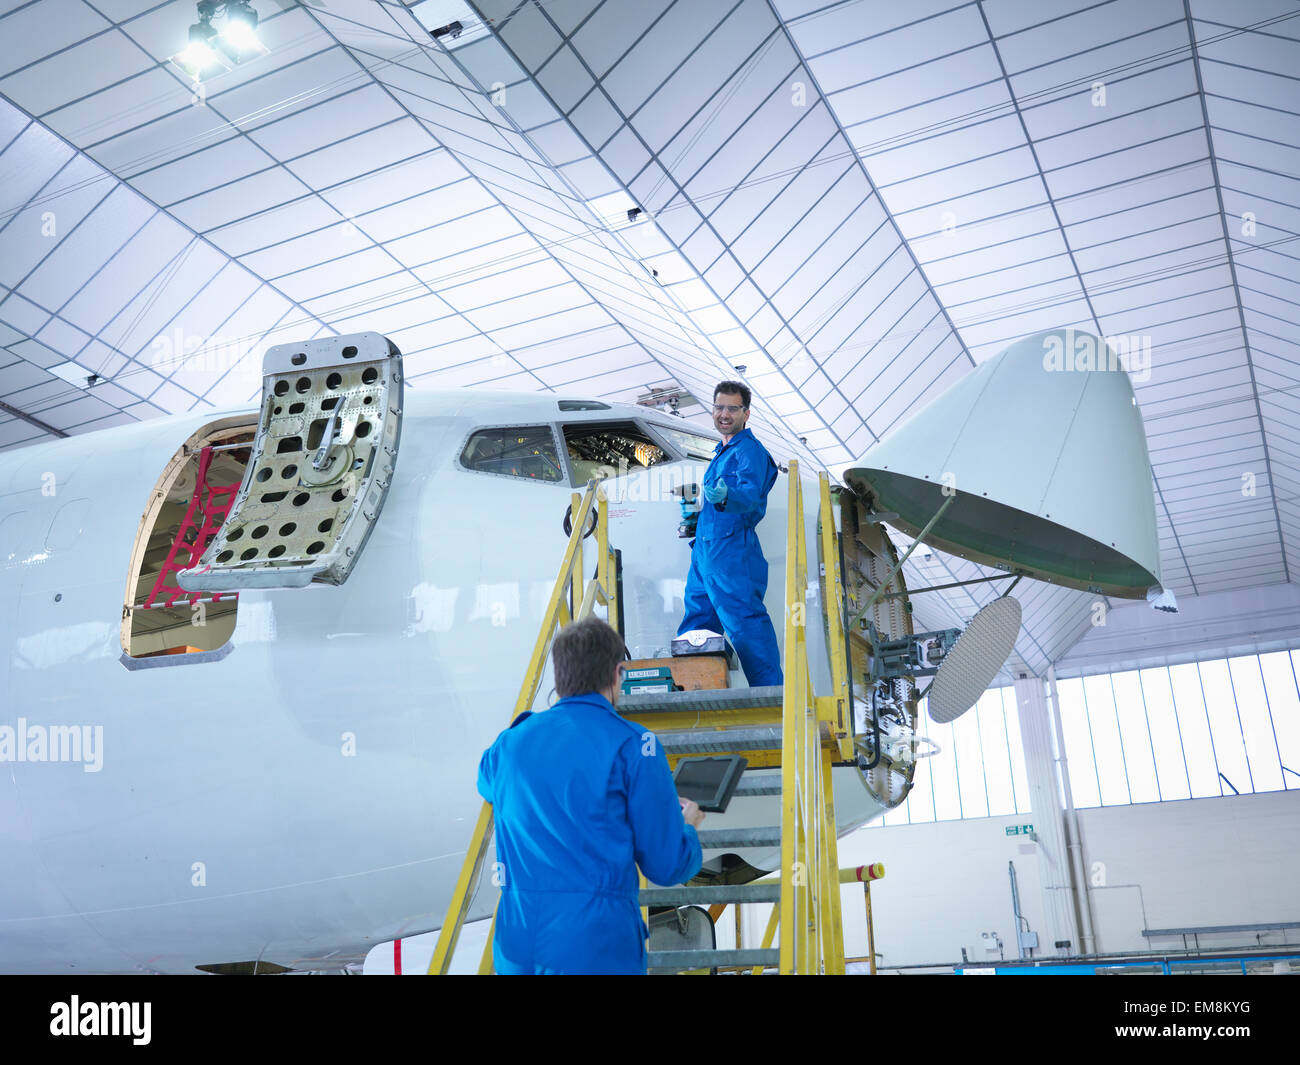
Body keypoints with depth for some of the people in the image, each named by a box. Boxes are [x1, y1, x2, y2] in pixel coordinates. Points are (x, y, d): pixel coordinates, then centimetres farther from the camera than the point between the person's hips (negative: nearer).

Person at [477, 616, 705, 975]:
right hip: (599, 946, -4)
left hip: (515, 947, 5)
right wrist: (687, 826, 16)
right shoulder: (633, 744, -8)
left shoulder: (512, 742, 6)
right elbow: (667, 866, -6)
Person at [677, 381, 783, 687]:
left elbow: (750, 494, -27)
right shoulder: (722, 450, 21)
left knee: (745, 622, -14)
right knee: (697, 618, 14)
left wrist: (725, 497, -45)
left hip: (732, 548, -10)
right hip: (705, 548, 10)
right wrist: (696, 520, 25)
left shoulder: (749, 450, -8)